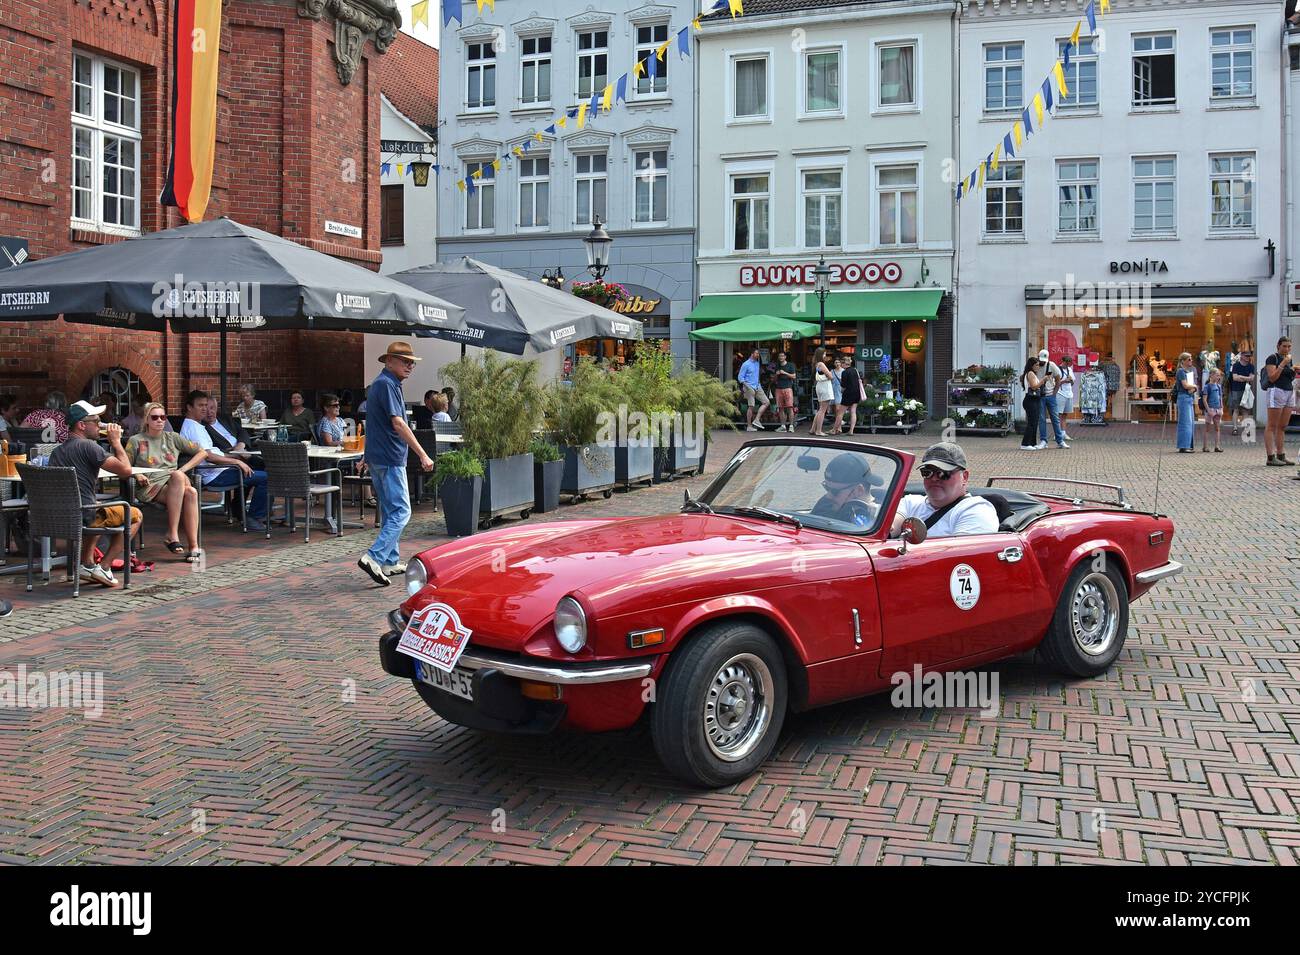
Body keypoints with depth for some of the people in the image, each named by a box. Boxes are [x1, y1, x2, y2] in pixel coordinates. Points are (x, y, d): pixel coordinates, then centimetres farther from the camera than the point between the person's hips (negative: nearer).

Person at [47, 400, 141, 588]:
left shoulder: (56, 451, 13)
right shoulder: (88, 446, -13)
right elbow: (125, 470, -17)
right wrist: (116, 442, -3)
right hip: (84, 516, -8)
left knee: (98, 512, 39)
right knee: (135, 515, 11)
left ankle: (87, 564, 24)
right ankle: (104, 567, 3)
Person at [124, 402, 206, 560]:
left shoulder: (172, 438, 21)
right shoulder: (136, 441, 13)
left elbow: (203, 453, 20)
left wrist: (183, 469, 7)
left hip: (176, 484, 3)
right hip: (151, 488, -3)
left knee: (191, 492, -36)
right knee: (183, 484, -36)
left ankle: (193, 546, -36)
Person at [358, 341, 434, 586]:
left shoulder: (379, 384, 18)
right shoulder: (387, 384, -14)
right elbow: (398, 423, -23)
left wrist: (368, 459, 30)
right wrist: (423, 455, -24)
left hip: (377, 457, 10)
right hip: (390, 458, -10)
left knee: (390, 511, 15)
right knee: (401, 512, -10)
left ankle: (391, 562, 20)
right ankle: (374, 557, -19)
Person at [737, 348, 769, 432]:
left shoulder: (757, 363, 14)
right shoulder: (746, 364, -7)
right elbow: (740, 377, -8)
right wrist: (746, 385, -19)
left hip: (757, 387, 7)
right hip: (750, 388, -7)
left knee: (766, 402, -3)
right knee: (751, 406, -6)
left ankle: (756, 420, 0)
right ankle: (749, 426, 1)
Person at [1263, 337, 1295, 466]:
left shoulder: (1289, 359, 17)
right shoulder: (1272, 358, -6)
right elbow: (1272, 377, -15)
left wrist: (1294, 370, 6)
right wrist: (1283, 364, -17)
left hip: (1290, 392, 8)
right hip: (1277, 391, -8)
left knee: (1282, 427, 9)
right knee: (1272, 427, -7)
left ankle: (1281, 456, 11)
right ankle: (1271, 457, -9)